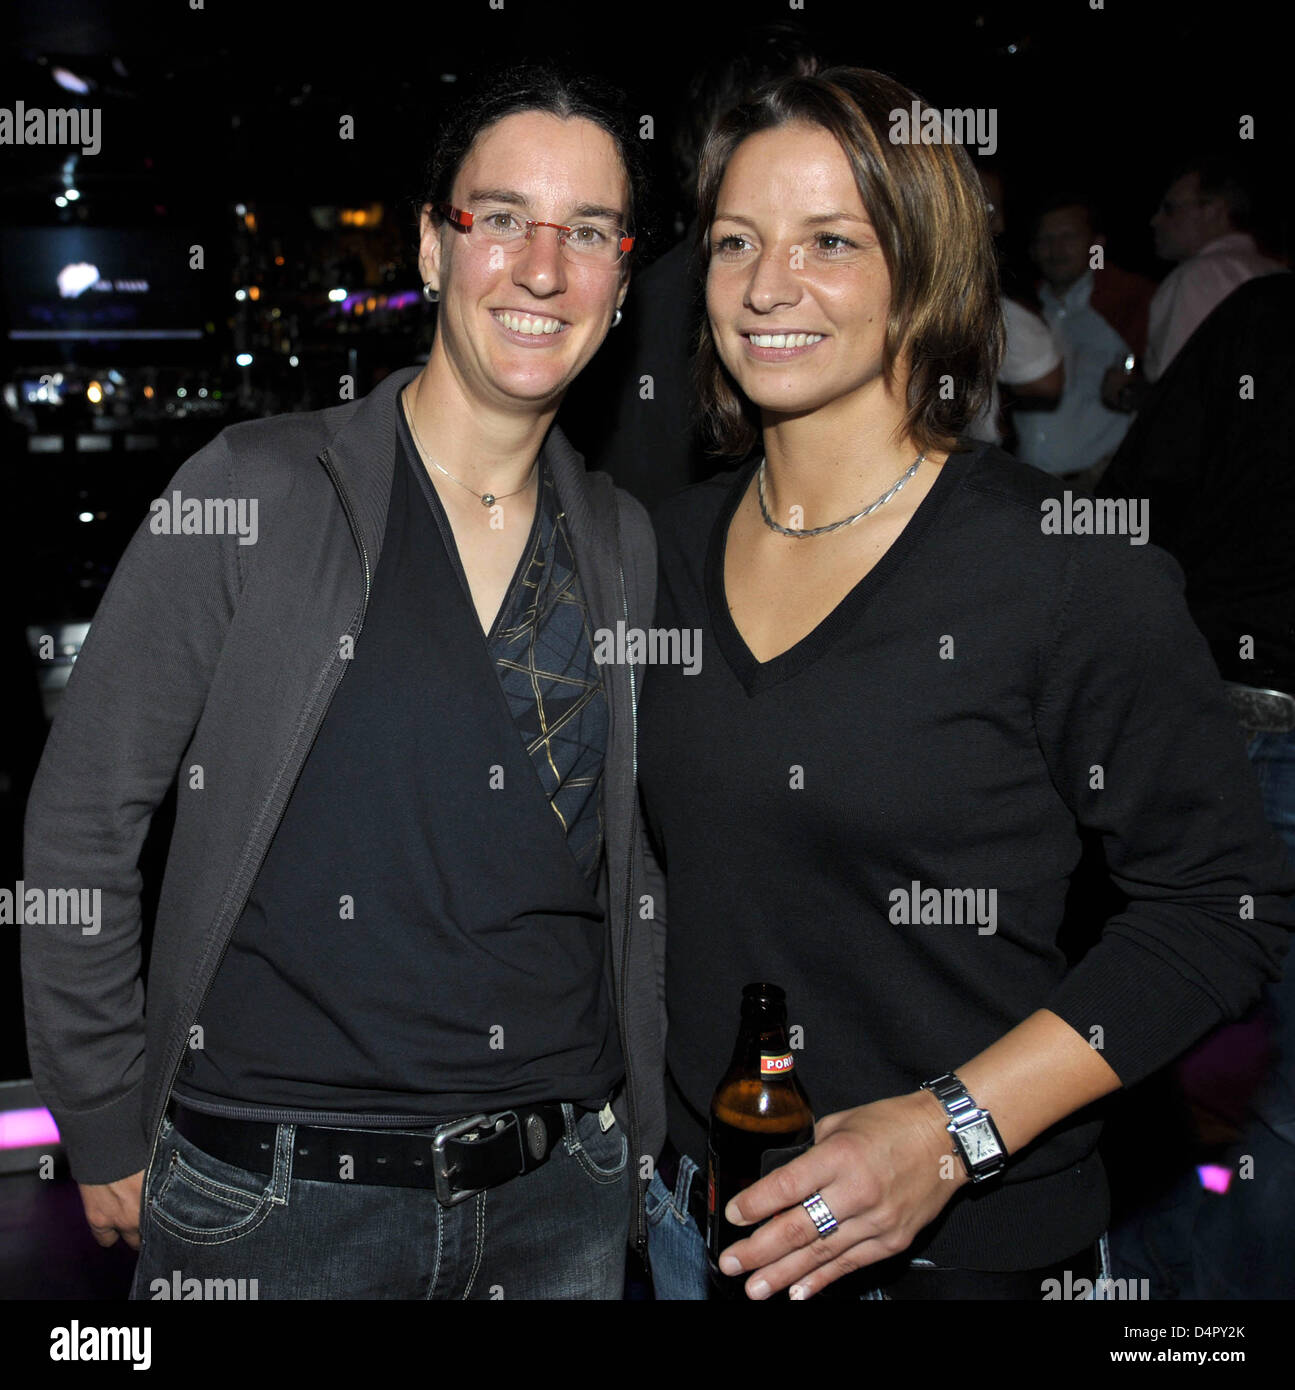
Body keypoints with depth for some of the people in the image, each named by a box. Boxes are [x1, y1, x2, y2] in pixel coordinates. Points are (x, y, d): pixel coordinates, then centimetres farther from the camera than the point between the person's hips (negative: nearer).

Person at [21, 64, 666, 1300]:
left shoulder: (627, 547, 3)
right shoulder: (255, 495, -10)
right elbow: (78, 823, -5)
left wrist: (649, 1132, 10)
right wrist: (107, 1138, -2)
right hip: (270, 1197, -3)